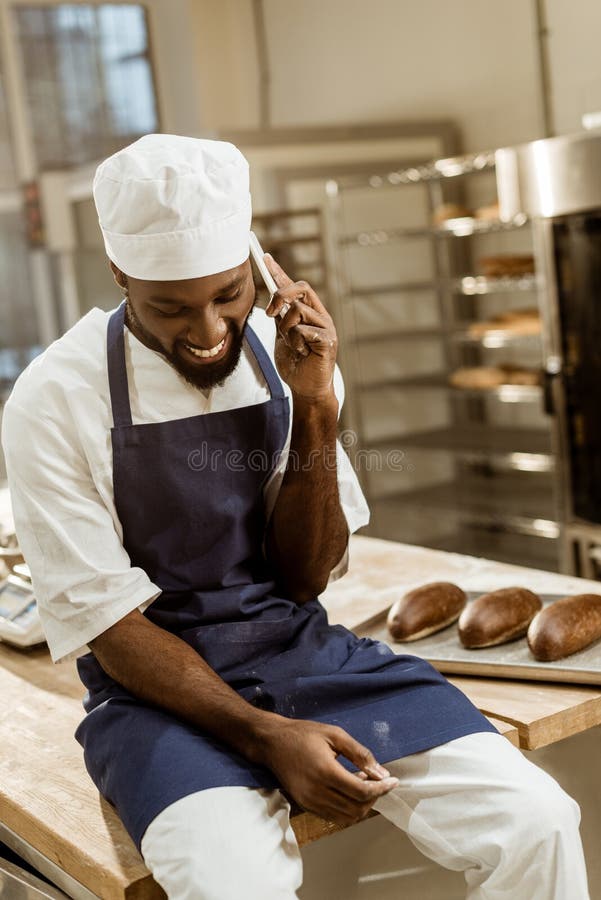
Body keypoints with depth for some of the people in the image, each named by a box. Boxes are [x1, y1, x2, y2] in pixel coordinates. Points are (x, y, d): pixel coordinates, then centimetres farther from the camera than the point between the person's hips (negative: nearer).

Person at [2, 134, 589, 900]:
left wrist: (315, 413, -13)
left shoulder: (286, 357, -2)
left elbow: (306, 578, 0)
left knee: (534, 823, -16)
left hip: (299, 648, 3)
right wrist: (265, 736, -20)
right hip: (158, 687, -3)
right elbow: (107, 621, -10)